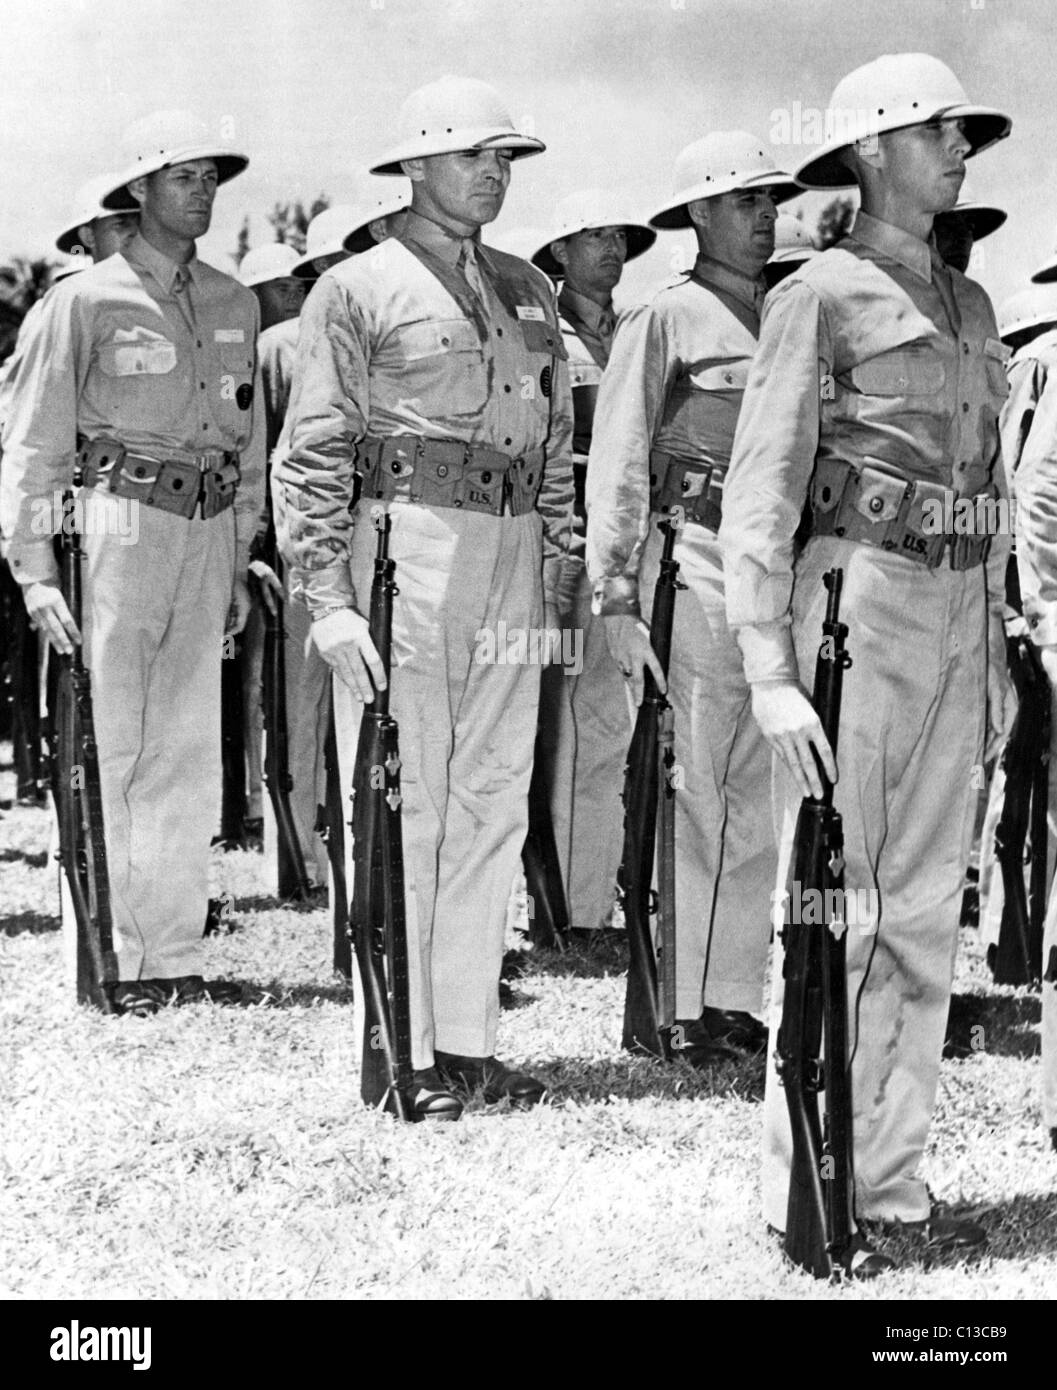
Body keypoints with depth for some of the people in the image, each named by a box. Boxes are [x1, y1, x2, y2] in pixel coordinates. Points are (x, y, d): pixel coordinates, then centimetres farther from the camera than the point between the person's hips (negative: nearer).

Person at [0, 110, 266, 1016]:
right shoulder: (87, 302, -3)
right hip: (120, 521, -5)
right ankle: (102, 958, 2)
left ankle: (174, 954, 13)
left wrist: (241, 559, 17)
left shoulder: (234, 304, 13)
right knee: (109, 745, -3)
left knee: (190, 747, 7)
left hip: (208, 529, 5)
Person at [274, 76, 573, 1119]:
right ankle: (402, 1048, 3)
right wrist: (328, 598, -14)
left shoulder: (528, 290, 17)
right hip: (405, 548, -6)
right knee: (401, 807, -3)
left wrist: (554, 568, 14)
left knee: (493, 804, 7)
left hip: (511, 564, 6)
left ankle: (467, 1033, 15)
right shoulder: (358, 290, -1)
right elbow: (311, 456, -6)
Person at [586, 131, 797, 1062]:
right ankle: (667, 1009, 3)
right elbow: (617, 468, -4)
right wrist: (617, 598, -10)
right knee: (685, 802, -3)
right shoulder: (665, 320, -2)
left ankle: (734, 999, 17)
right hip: (693, 564, -6)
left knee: (758, 805, 9)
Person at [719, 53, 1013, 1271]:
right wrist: (768, 670, -17)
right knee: (838, 906, -5)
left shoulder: (968, 306, 16)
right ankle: (804, 1191, 2)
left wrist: (996, 653, 18)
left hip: (957, 620, 7)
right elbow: (759, 489, -10)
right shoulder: (818, 298, -5)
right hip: (854, 604, -7)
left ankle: (891, 1173, 17)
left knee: (926, 909, 8)